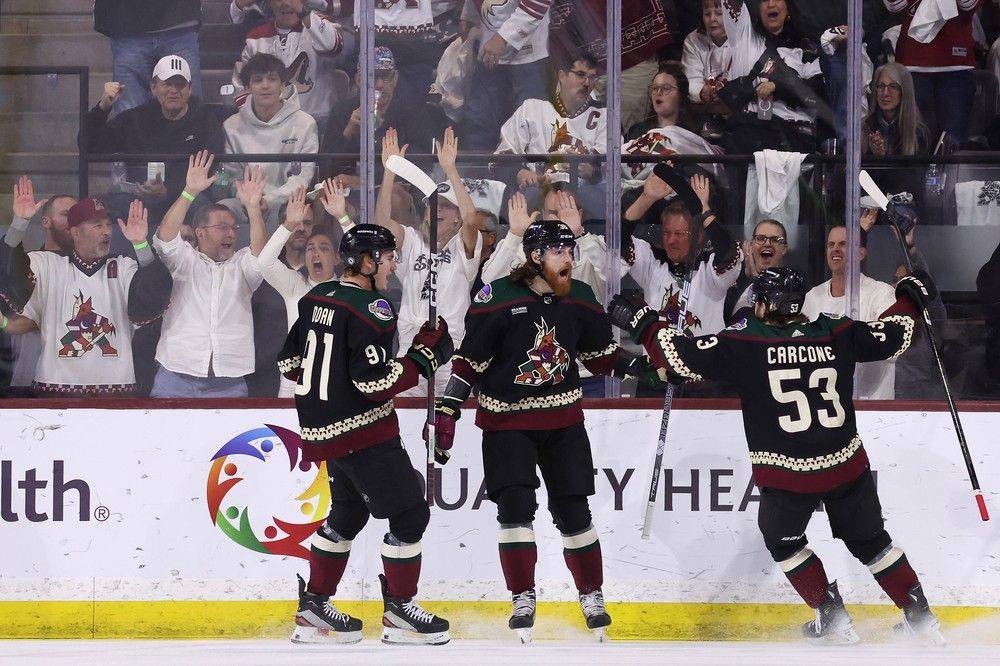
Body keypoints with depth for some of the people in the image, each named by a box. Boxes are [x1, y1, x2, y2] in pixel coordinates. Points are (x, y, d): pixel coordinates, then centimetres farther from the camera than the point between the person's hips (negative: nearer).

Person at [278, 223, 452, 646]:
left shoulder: (316, 299, 7)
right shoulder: (371, 311, -19)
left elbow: (290, 363, 14)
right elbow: (376, 383, -24)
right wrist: (424, 355, -16)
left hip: (324, 429, 9)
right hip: (363, 432, -9)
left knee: (348, 511, 22)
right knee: (409, 513, -1)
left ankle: (313, 608, 24)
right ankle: (399, 613, 2)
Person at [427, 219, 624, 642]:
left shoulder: (579, 298, 0)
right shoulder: (499, 298, -15)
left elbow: (601, 360, 9)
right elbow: (468, 358, -12)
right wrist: (447, 411, -14)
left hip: (562, 419, 3)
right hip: (506, 420, -3)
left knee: (573, 510, 3)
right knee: (515, 507, -12)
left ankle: (592, 596, 17)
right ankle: (523, 601, 0)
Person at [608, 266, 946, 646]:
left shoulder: (744, 344, -11)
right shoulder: (835, 334, -1)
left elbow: (681, 358, -13)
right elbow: (891, 336, 11)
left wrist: (641, 322, 1)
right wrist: (910, 299, 30)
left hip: (787, 477, -3)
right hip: (847, 467, 3)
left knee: (783, 540, 24)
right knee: (868, 540, 22)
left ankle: (833, 620, 21)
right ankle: (920, 617, 21)